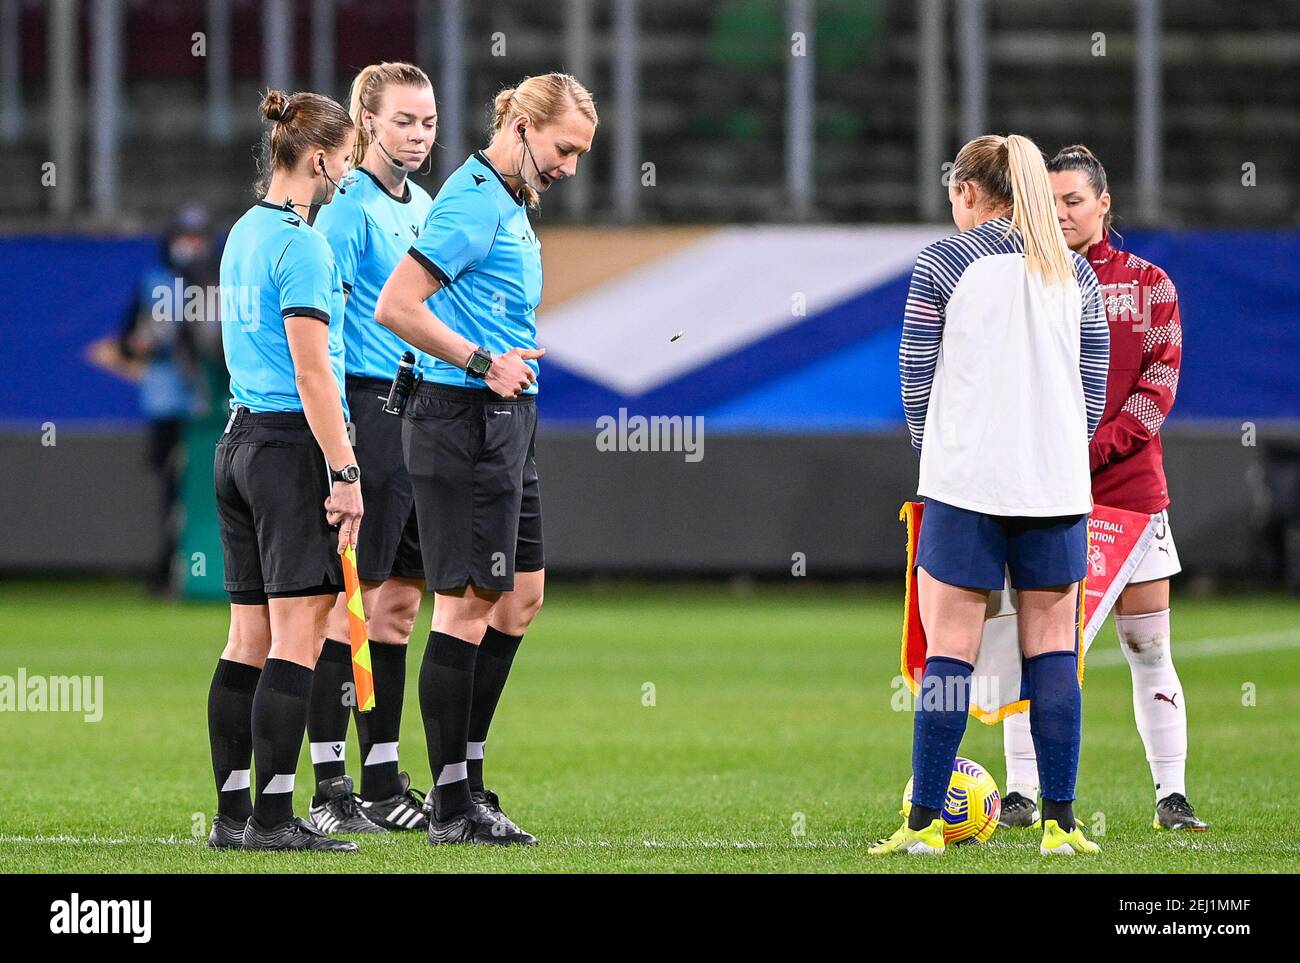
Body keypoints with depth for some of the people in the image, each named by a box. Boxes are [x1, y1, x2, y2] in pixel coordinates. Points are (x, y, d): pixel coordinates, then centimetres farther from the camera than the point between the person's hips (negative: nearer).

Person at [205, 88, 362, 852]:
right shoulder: (303, 245, -13)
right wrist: (345, 473, -16)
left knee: (250, 637, 9)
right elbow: (311, 371, -17)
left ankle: (233, 812, 9)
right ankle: (273, 818, -10)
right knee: (298, 637, -8)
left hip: (239, 440, 9)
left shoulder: (244, 234, 15)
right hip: (293, 445, -9)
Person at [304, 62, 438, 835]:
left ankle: (382, 785, 15)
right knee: (350, 600, -6)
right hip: (367, 410, -8)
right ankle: (330, 788, -3)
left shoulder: (424, 206, 17)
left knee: (398, 602, 10)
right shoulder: (347, 207, -9)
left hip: (420, 415, 8)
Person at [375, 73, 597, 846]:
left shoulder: (510, 204, 16)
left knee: (520, 595, 13)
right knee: (467, 603, -6)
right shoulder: (474, 203, -15)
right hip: (465, 419, -10)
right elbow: (395, 307, -22)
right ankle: (452, 805, -2)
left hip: (504, 420, 10)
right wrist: (483, 362, -21)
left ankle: (467, 778, 19)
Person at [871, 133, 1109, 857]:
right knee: (1054, 653, 7)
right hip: (1058, 484, 3)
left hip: (965, 480, -3)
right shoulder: (1076, 271, 9)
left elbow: (914, 373, 0)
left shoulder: (941, 263, -2)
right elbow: (1095, 385, 11)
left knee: (950, 655, -1)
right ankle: (1060, 823, 4)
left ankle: (925, 823, -2)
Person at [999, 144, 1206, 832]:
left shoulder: (1148, 284, 7)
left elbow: (1158, 387, 0)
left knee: (1147, 646, 1)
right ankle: (1021, 794, 3)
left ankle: (1172, 795, 4)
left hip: (1127, 483, 0)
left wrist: (1093, 448, -13)